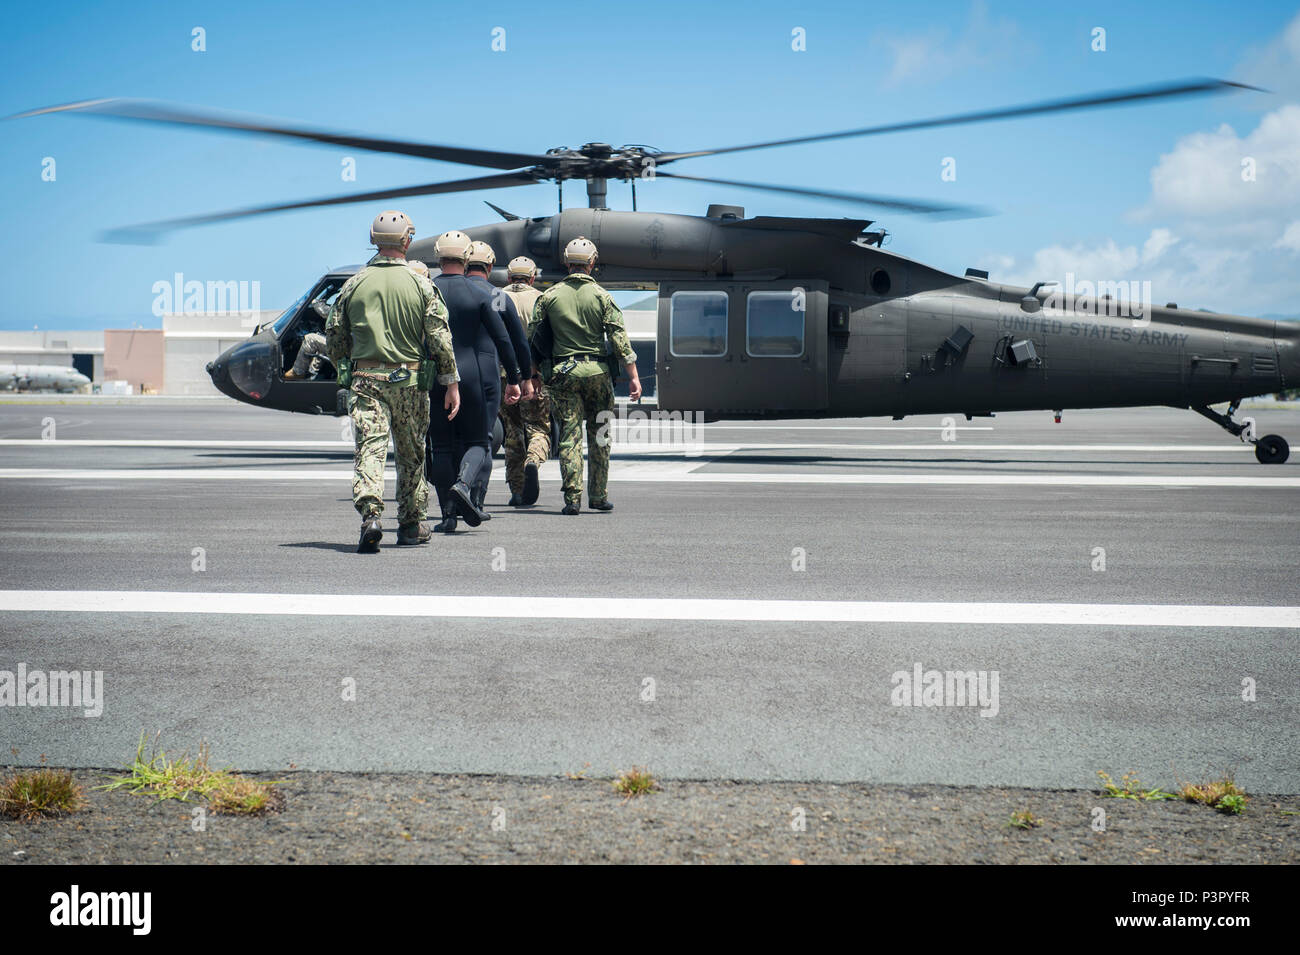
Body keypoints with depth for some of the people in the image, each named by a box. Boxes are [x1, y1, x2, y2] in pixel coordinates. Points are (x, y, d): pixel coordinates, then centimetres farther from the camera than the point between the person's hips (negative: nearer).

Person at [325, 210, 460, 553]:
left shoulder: (354, 284, 3)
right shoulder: (421, 286, -2)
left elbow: (333, 338, 8)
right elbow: (440, 339, -4)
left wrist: (350, 370, 24)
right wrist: (451, 383, 1)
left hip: (365, 379, 0)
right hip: (409, 380, 0)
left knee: (370, 447, -6)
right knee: (412, 454, 13)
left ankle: (370, 514, -27)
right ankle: (411, 524, 22)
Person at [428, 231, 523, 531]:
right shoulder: (480, 294, -3)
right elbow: (502, 338, -3)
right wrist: (513, 379, 4)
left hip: (435, 380, 1)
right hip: (476, 378, -1)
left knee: (441, 446, 8)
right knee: (478, 441, 9)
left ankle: (449, 514, 6)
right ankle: (464, 484, -19)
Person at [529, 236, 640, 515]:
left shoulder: (549, 295, 3)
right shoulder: (601, 296, -2)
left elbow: (532, 337, 4)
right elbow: (620, 338, -6)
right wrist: (633, 376, -3)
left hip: (562, 372, 1)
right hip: (596, 371, -1)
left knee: (570, 435, 1)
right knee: (599, 436, 11)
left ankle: (572, 497, -5)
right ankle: (598, 496, 16)